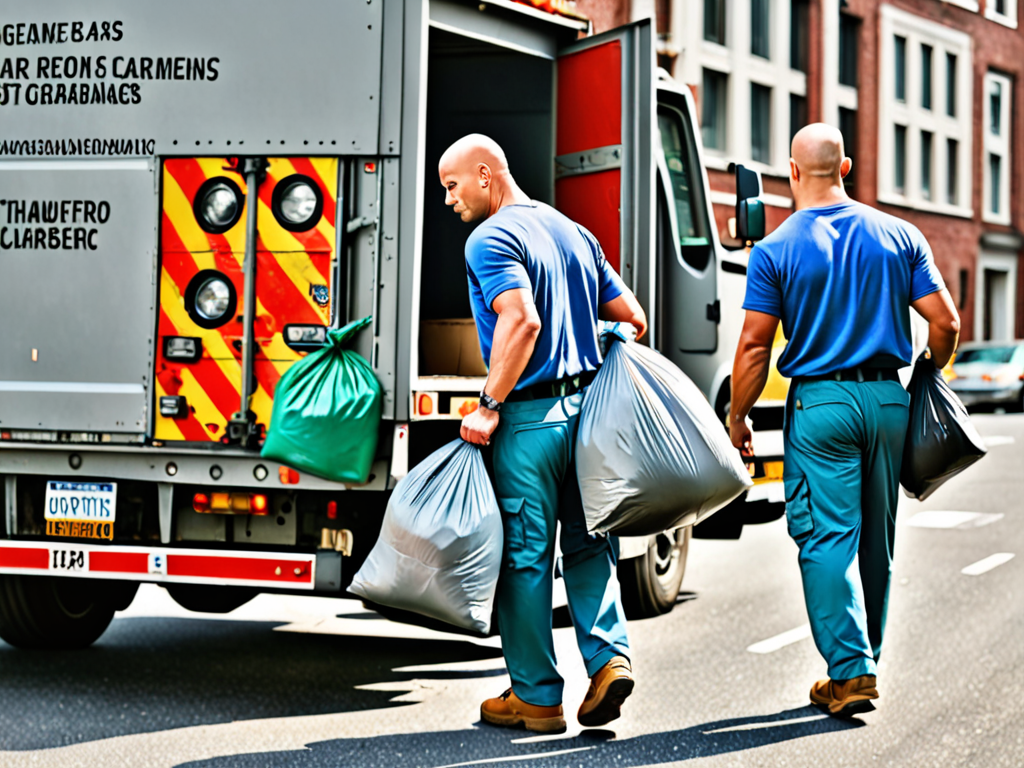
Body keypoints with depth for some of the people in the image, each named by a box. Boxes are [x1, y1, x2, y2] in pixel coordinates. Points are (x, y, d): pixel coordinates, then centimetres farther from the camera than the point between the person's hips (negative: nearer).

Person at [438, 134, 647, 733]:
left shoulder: (491, 239, -9)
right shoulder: (575, 233, 15)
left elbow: (522, 321, -24)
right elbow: (632, 317, 16)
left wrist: (490, 405, -21)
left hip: (529, 415, -7)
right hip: (586, 410, 7)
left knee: (525, 556, 1)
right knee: (587, 545, 15)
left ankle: (537, 697, 7)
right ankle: (609, 655, -1)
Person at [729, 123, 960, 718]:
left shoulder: (776, 250, -5)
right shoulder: (899, 236, 4)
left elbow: (754, 348, -7)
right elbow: (946, 323, 2)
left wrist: (737, 418, 3)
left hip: (820, 402, -4)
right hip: (888, 400, 4)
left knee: (827, 539, -2)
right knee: (876, 540, 13)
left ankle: (851, 671, -11)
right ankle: (864, 661, 24)